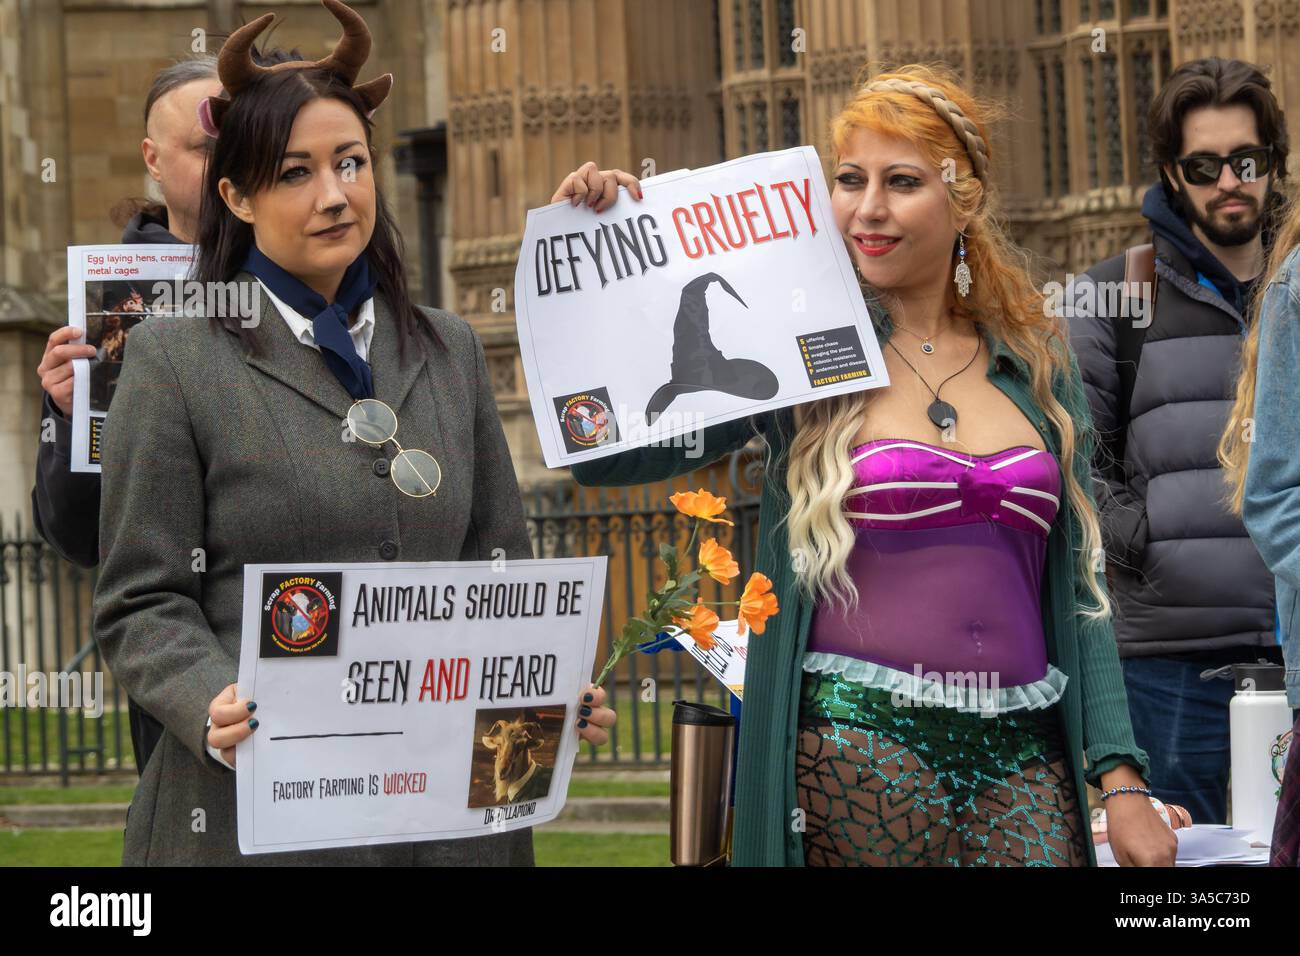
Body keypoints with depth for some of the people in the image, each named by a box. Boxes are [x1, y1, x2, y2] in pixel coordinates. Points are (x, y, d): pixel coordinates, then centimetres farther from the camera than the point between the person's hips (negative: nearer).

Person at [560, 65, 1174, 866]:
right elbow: (605, 454, -7)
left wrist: (1123, 781, 3)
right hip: (855, 758, -3)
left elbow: (1077, 593, 11)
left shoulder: (1039, 364, 10)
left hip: (1024, 764, 3)